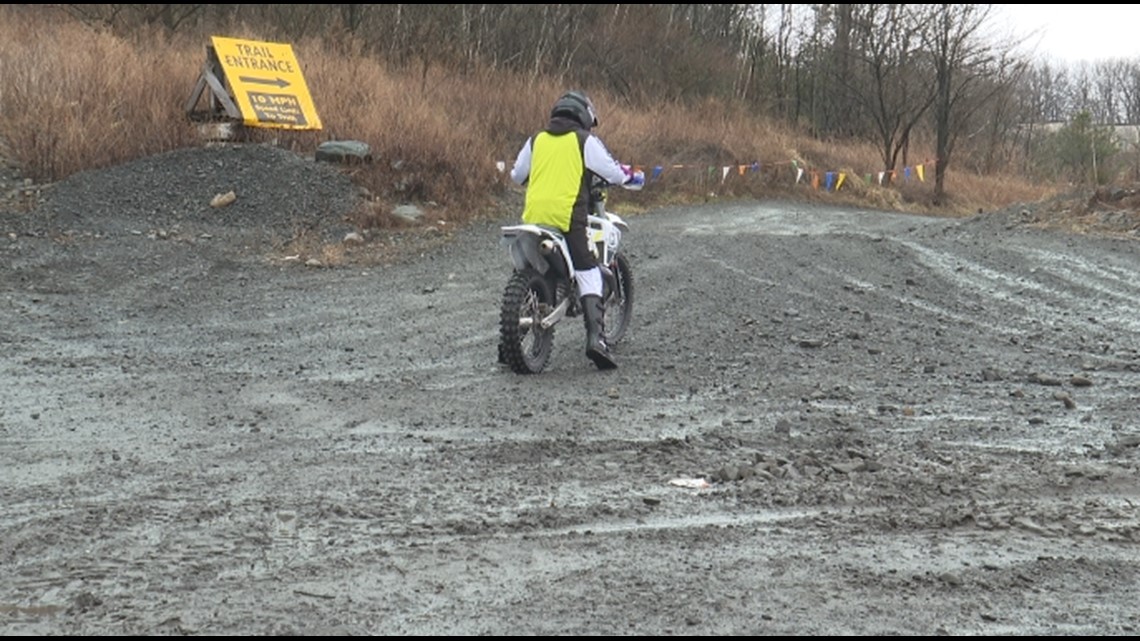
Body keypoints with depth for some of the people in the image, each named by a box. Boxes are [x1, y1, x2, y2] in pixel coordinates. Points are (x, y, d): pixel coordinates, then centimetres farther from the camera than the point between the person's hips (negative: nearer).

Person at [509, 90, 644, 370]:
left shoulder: (536, 140, 16)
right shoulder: (586, 141, 5)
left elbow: (517, 175, 23)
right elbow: (613, 173, 4)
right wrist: (635, 177, 25)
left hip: (533, 217, 4)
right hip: (568, 218, -4)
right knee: (588, 276, -3)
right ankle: (596, 337, -19)